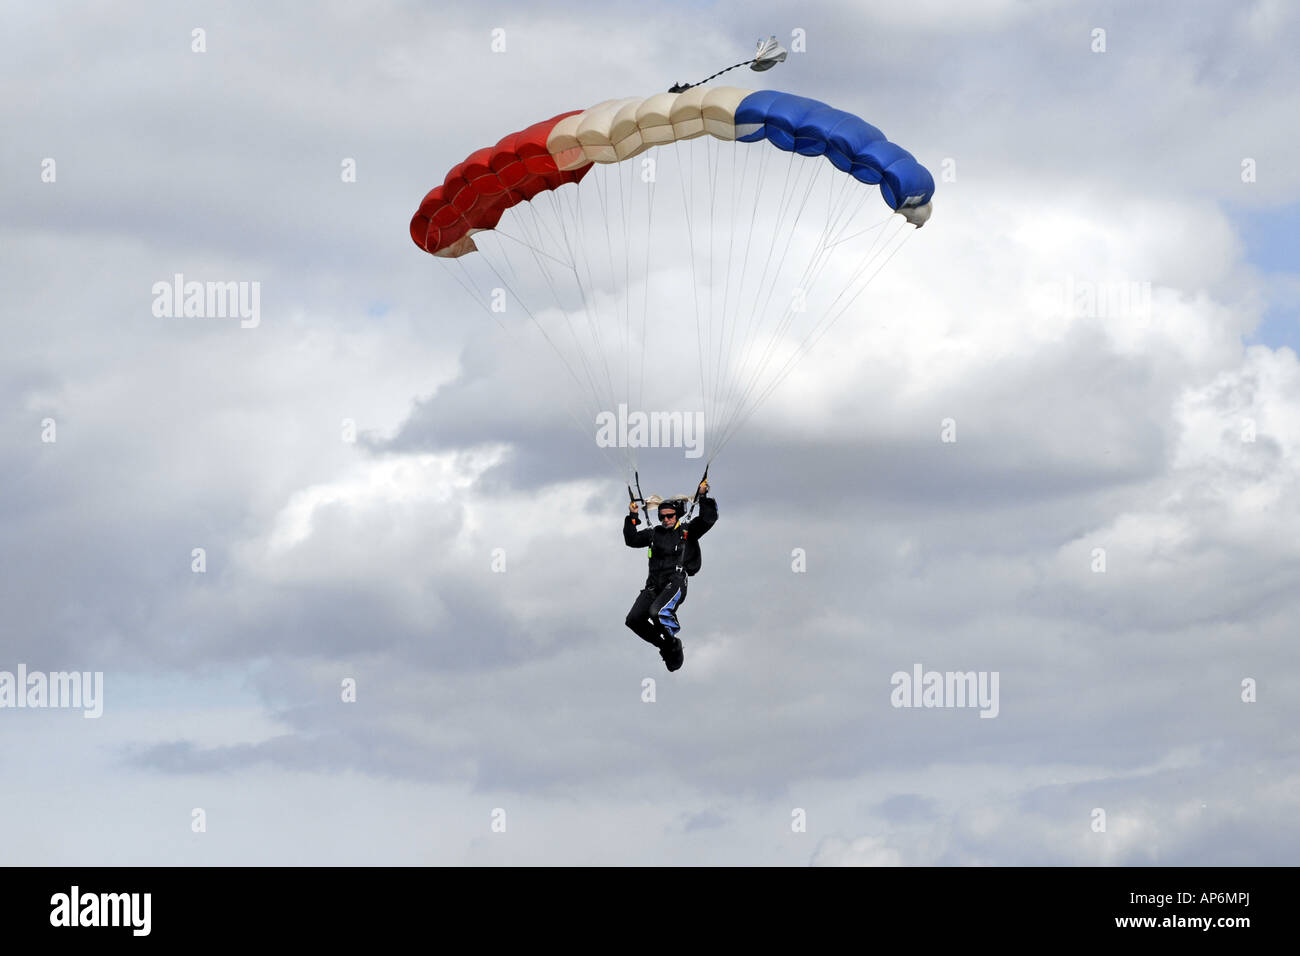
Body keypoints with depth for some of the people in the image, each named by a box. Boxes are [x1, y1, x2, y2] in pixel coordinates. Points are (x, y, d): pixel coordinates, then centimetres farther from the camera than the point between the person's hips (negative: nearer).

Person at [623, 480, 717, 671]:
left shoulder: (687, 531, 8)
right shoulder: (654, 534, 21)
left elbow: (708, 519, -3)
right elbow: (631, 540, 20)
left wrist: (704, 497, -9)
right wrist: (632, 518, 14)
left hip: (676, 582, -6)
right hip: (654, 583, 6)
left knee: (657, 612, -32)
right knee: (634, 620, -7)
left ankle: (673, 645, -8)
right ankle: (665, 646, 11)